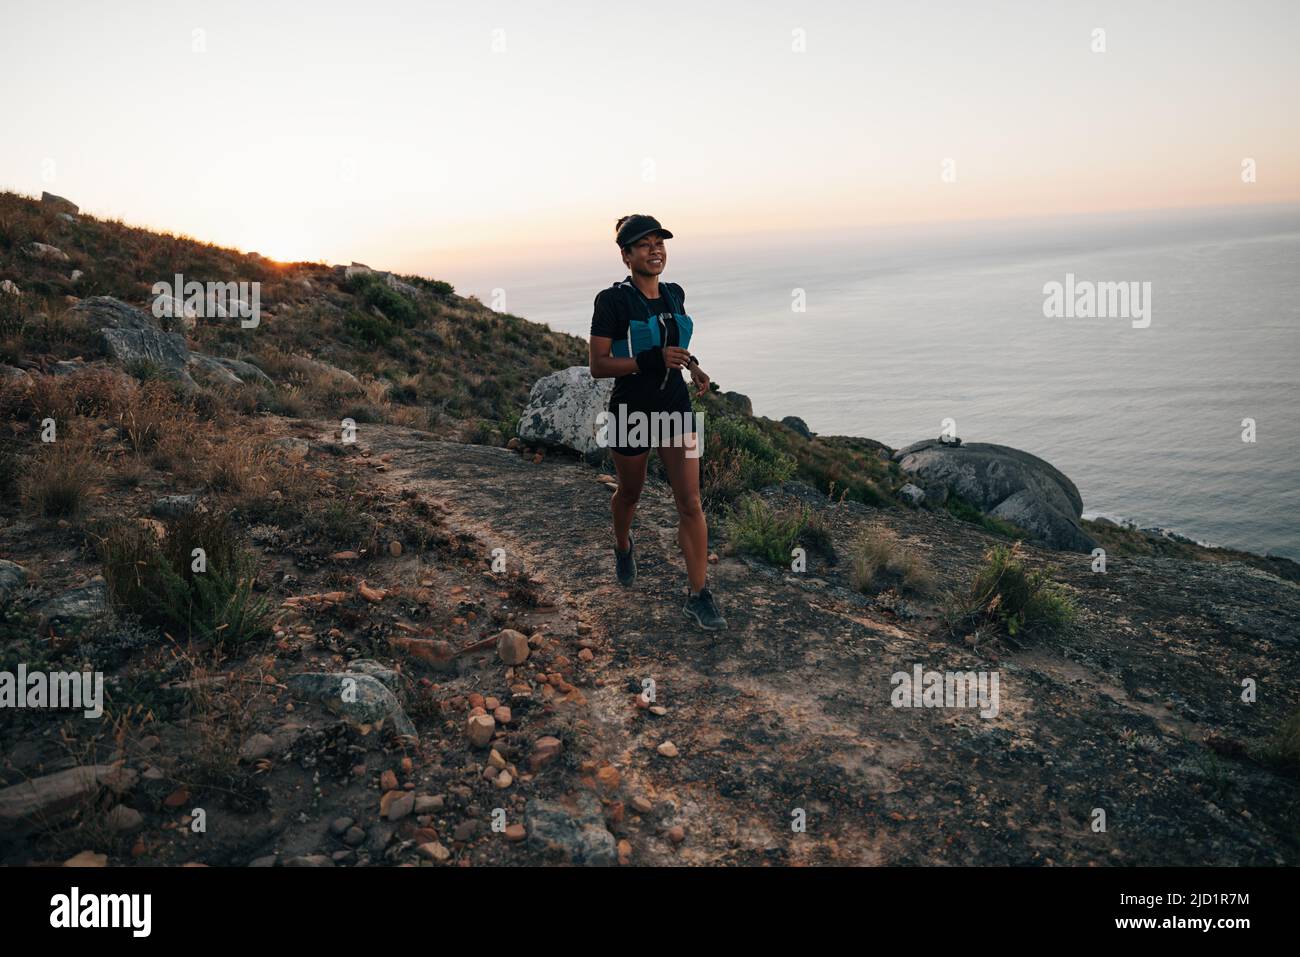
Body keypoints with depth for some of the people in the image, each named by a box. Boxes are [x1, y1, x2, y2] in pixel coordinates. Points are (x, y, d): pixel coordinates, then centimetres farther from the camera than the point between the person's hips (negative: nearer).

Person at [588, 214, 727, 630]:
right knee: (630, 493, 19)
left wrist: (691, 365, 2)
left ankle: (698, 595, 4)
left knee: (690, 503, -4)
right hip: (631, 412, -3)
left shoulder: (675, 294, 4)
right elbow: (598, 365, -17)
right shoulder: (612, 300, -13)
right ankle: (623, 547, 52)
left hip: (675, 408, 4)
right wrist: (652, 360, -27)